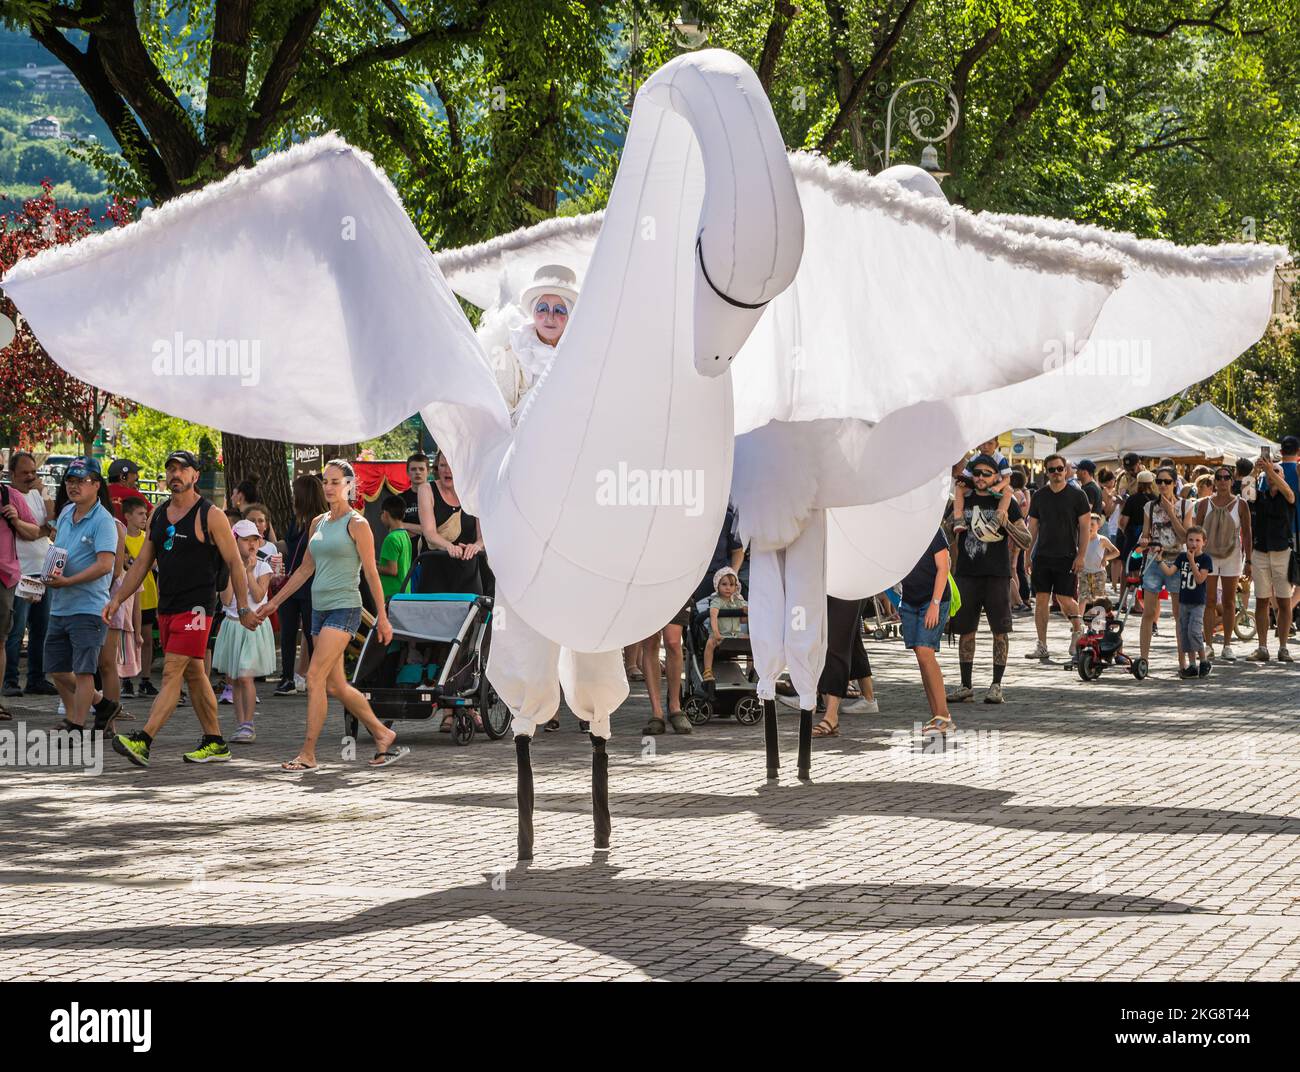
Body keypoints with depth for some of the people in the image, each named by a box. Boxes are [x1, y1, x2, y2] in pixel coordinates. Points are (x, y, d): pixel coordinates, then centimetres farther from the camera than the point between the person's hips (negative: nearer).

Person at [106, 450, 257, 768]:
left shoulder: (210, 516, -7)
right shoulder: (159, 516, 13)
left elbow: (235, 563, -5)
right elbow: (141, 563, 17)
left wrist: (243, 608, -8)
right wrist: (117, 599, 8)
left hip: (196, 607, -8)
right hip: (167, 607, 8)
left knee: (172, 673, -14)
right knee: (193, 675, 12)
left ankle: (143, 742, -24)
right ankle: (215, 743, 19)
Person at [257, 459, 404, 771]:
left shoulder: (357, 525, -5)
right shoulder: (318, 523, 15)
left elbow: (371, 573, -6)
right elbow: (306, 569, 21)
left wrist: (382, 616, -7)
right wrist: (274, 603, 20)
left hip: (344, 608, -8)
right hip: (320, 608, 8)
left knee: (315, 677, -14)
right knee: (336, 685, 8)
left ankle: (308, 754, -12)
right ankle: (382, 734, 22)